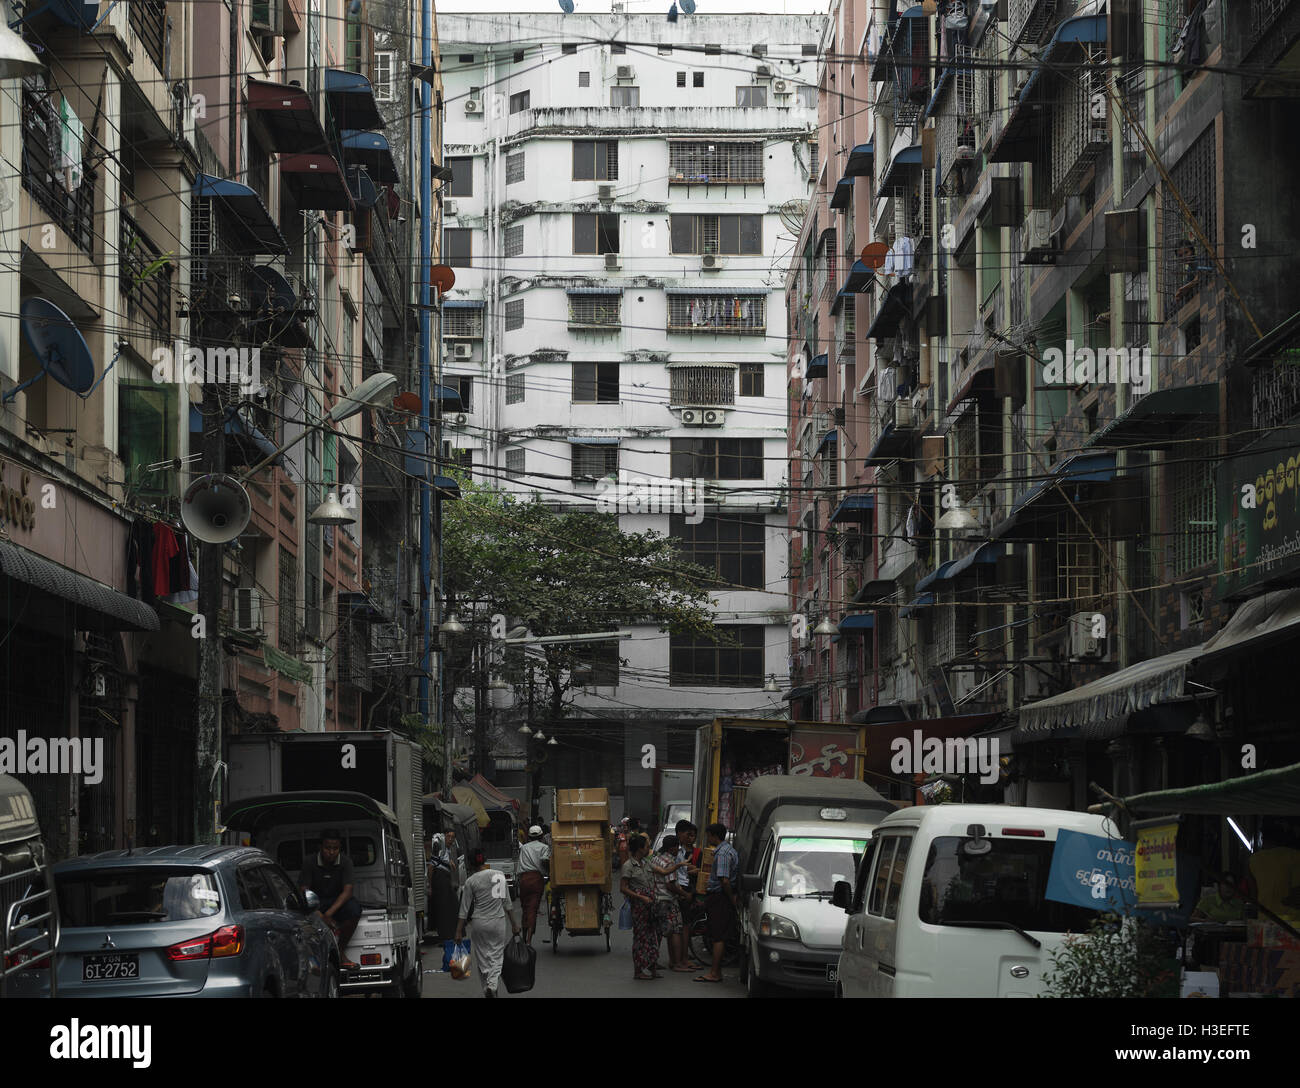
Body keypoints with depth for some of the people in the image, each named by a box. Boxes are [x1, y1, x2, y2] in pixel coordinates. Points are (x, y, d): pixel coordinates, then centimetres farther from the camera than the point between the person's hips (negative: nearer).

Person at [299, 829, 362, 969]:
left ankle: (341, 951, -20)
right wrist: (319, 916, -27)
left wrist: (329, 913, -32)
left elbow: (347, 891, -17)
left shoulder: (345, 862, -10)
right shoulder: (310, 863, -11)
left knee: (354, 908, -33)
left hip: (338, 902, 0)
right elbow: (303, 891, -13)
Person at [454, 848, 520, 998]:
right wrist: (513, 923, 18)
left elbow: (465, 909, -5)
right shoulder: (500, 875, 1)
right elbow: (507, 902, 9)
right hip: (499, 921, 2)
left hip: (479, 923, -2)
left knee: (482, 958, 10)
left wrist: (459, 931, 1)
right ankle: (492, 985, -16)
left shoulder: (470, 881, -7)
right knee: (497, 956, 5)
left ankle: (487, 989, 10)